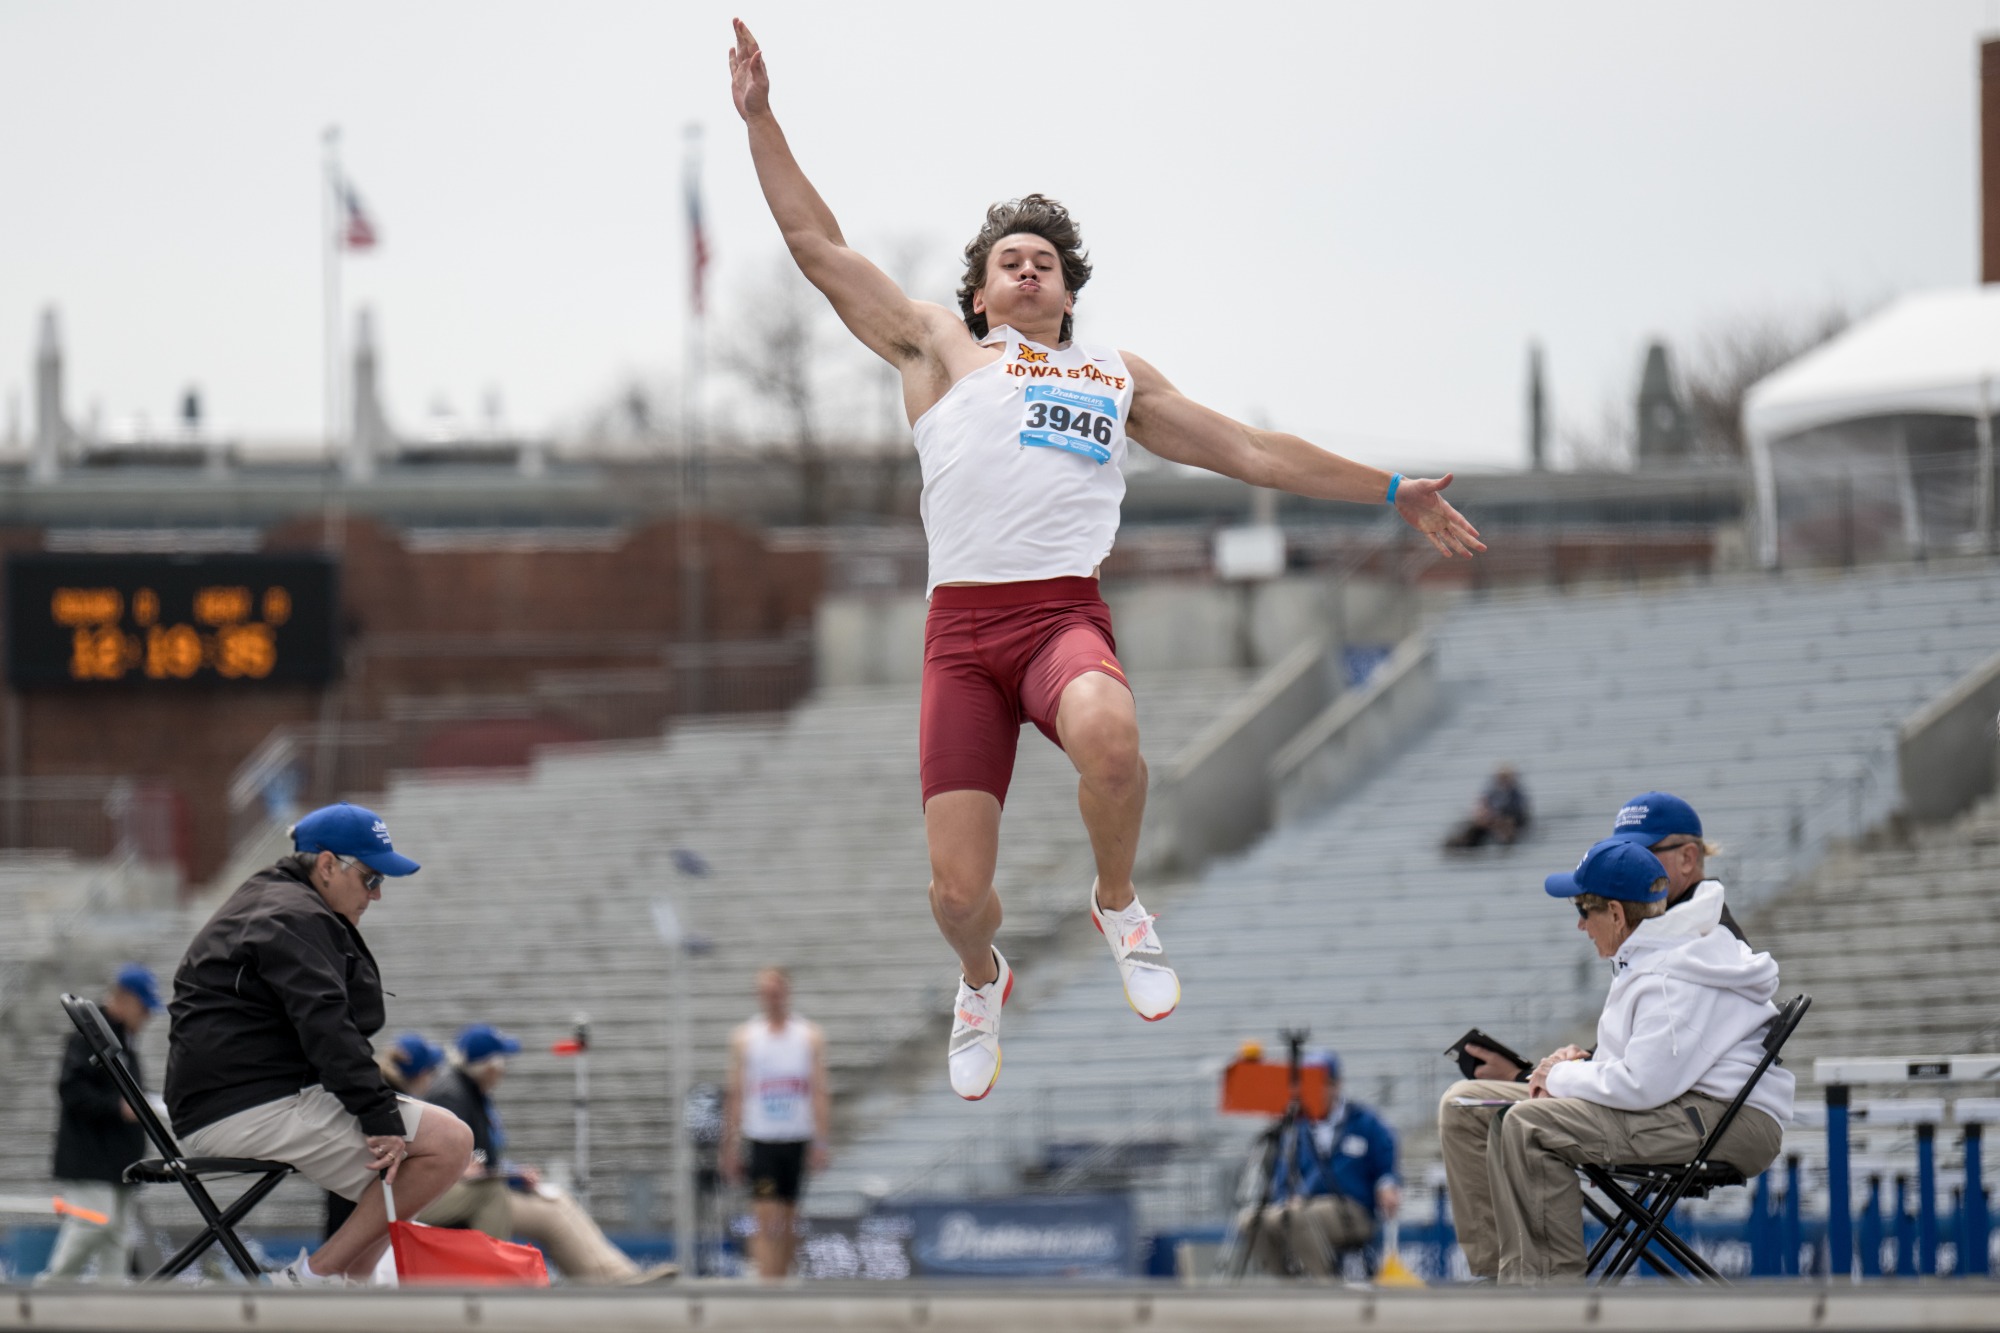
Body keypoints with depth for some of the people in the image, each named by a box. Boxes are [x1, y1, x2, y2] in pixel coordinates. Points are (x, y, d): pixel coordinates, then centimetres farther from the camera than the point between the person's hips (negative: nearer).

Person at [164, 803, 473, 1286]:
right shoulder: (293, 917, -10)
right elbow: (325, 1026, -22)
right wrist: (381, 1118, -26)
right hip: (253, 1111, -12)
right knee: (448, 1142, -17)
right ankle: (314, 1277, -15)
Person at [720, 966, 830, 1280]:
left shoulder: (809, 1037, 5)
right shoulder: (744, 1038, 4)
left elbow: (819, 1092, 2)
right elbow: (735, 1094, 5)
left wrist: (820, 1142, -6)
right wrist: (731, 1147, 0)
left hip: (798, 1141, 2)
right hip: (761, 1140, -2)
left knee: (787, 1220, 8)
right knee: (767, 1219, -12)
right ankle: (767, 1284, -17)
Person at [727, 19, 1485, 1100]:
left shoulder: (1120, 380, 24)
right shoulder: (941, 350, 18)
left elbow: (1254, 452, 29)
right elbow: (819, 248, 16)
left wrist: (1392, 493, 28)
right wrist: (761, 122, 10)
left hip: (1066, 614, 0)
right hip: (962, 626, 0)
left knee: (1106, 737, -37)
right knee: (957, 890, -8)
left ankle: (1118, 906, -7)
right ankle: (982, 982, 29)